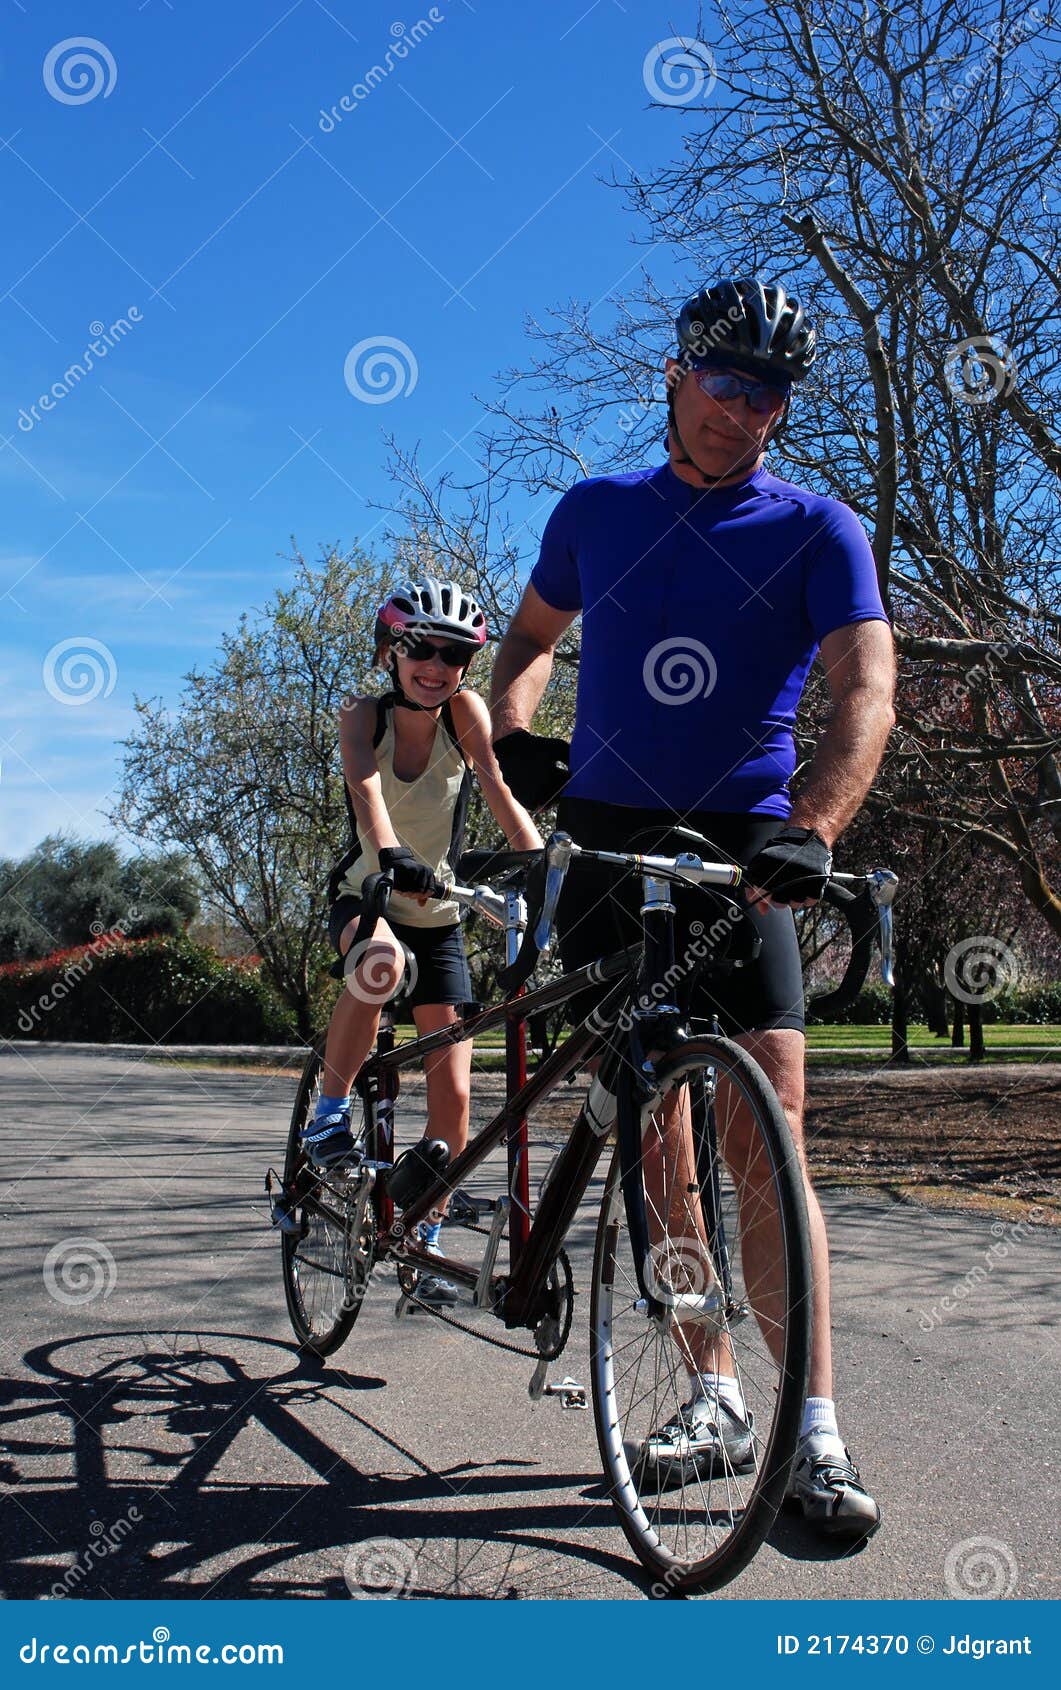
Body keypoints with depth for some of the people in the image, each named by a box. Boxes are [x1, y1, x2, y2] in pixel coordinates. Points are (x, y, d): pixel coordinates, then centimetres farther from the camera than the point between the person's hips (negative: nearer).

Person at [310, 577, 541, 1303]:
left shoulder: (464, 711, -12)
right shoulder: (363, 716, -15)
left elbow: (502, 790, -25)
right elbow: (366, 787, -34)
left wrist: (540, 860, -42)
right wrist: (389, 853, -54)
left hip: (439, 916, 2)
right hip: (366, 898, -2)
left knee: (452, 1090, -2)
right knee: (382, 964, -40)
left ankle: (428, 1240, 16)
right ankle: (332, 1108, -16)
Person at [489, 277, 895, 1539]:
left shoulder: (818, 531, 1)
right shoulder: (595, 511, 11)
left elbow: (866, 688, -13)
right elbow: (531, 636, 24)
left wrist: (808, 828, -31)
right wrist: (510, 730, 1)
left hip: (740, 851, -2)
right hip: (604, 835, 3)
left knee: (768, 1125, -10)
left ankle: (815, 1434, -4)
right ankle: (710, 1397, 14)